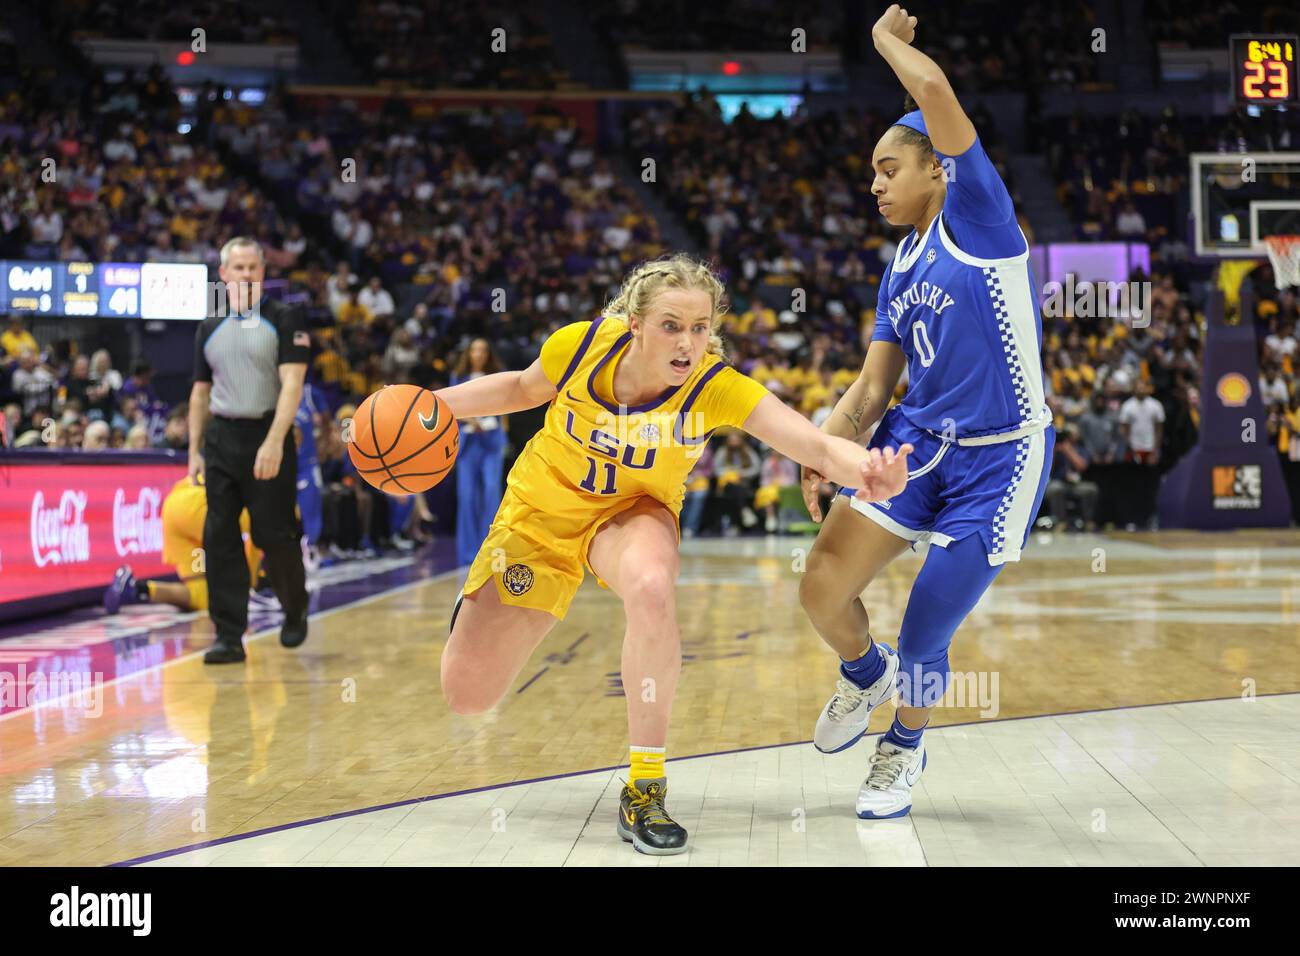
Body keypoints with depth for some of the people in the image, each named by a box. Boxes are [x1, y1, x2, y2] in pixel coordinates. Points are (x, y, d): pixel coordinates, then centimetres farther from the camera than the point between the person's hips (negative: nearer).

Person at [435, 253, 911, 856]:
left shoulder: (718, 388, -28)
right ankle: (478, 604, 41)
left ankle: (645, 790, -22)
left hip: (632, 513, -1)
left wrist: (867, 472, -61)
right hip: (541, 511, 1)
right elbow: (524, 388, -2)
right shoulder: (581, 345, -25)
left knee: (652, 590, -40)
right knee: (465, 697, 3)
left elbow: (820, 446, -39)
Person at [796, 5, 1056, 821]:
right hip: (917, 440, 6)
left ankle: (905, 746, 29)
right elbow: (875, 385, 11)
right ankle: (865, 674, 30)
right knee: (823, 590, -4)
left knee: (924, 641, -2)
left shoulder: (978, 216, -8)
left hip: (998, 459, -6)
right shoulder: (900, 271, 12)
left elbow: (935, 90, -21)